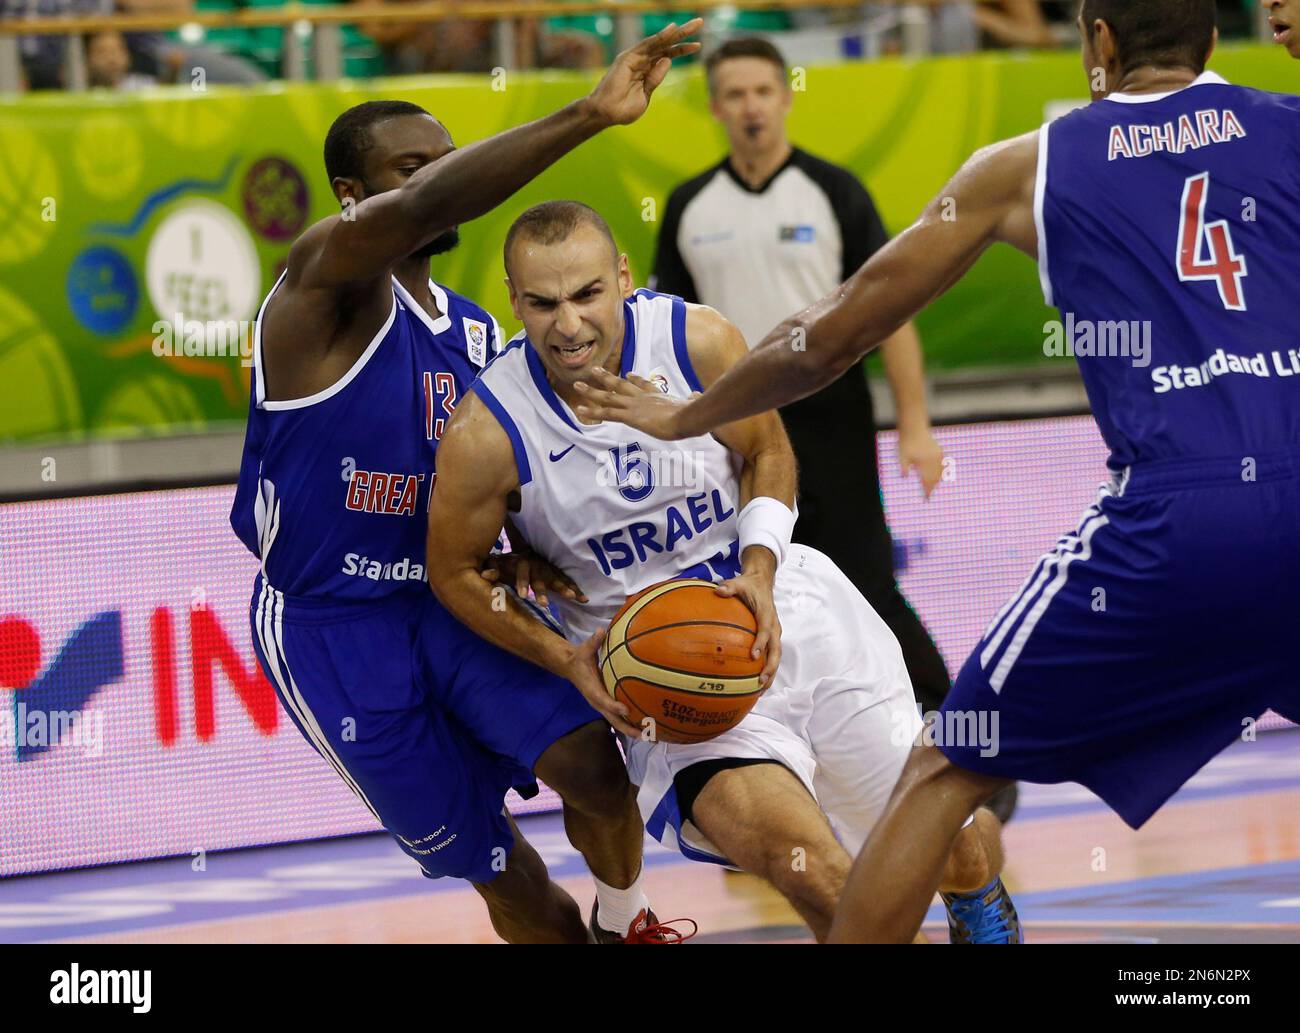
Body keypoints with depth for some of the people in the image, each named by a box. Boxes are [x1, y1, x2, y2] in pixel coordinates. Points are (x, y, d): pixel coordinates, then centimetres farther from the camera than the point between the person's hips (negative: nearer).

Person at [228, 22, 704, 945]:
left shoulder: (476, 332, 9)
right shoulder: (330, 280, -16)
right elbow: (422, 209, -39)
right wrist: (589, 116, -46)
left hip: (452, 598, 5)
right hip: (335, 625, -5)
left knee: (587, 760, -18)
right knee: (501, 873, 0)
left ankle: (626, 920, 9)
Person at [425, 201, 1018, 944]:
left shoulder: (699, 341, -14)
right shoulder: (486, 435, -19)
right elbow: (454, 573, -2)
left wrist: (759, 574, -13)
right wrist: (568, 661, -14)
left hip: (785, 607, 3)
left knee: (961, 848, 9)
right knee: (804, 865, -31)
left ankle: (978, 909, 47)